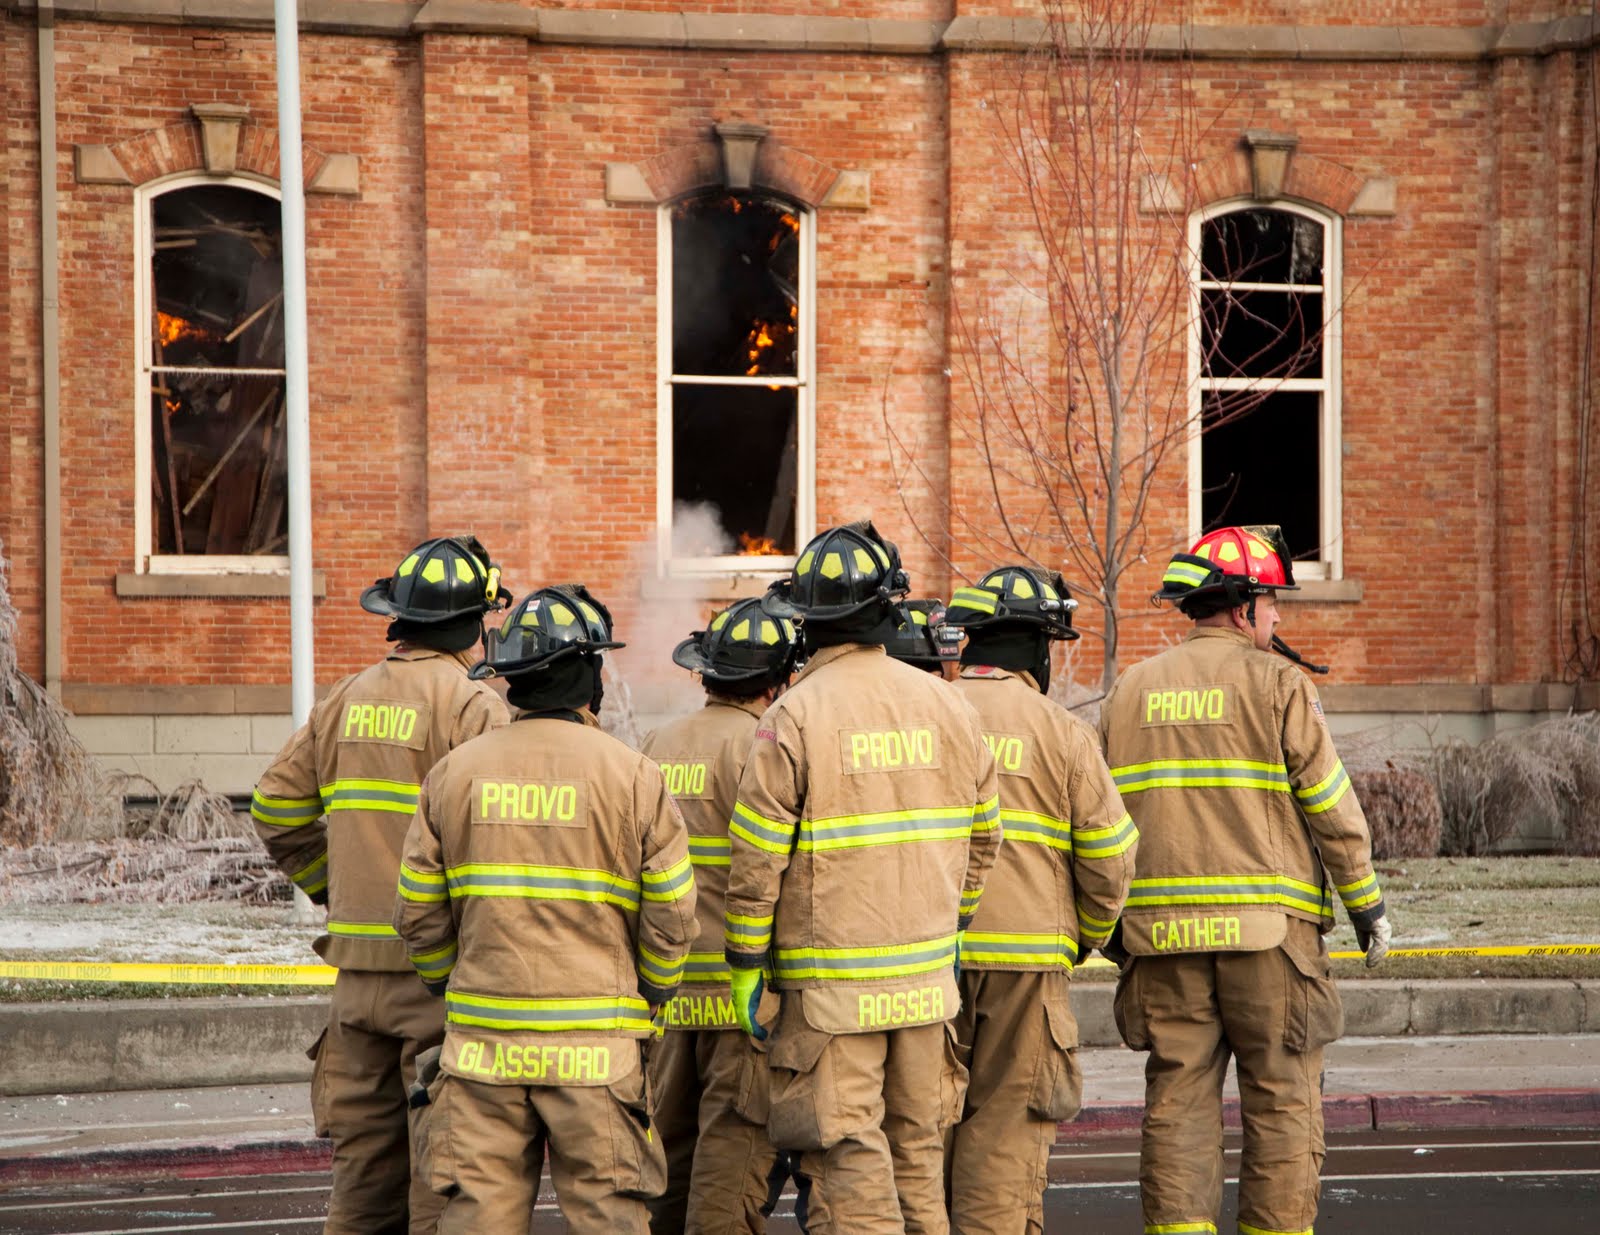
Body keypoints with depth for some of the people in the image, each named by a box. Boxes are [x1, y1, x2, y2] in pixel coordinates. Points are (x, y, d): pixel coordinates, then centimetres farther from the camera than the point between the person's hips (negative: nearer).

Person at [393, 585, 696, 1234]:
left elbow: (418, 913, 7)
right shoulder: (632, 775, -3)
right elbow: (671, 917, -2)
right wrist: (645, 1003, 13)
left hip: (481, 1040, 2)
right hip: (596, 1046, -2)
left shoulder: (454, 773, 4)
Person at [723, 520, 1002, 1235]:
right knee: (918, 1150, 15)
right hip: (927, 980, 5)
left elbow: (757, 857, -11)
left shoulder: (796, 717, -11)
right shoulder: (945, 707, 5)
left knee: (849, 1164, -3)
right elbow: (982, 834, 14)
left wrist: (746, 965, -1)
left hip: (832, 986, -5)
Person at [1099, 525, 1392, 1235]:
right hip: (1267, 924, -4)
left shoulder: (1130, 692, 11)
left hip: (1162, 930, 4)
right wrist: (1366, 903, 4)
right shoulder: (1275, 683, -3)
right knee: (1282, 1103, 3)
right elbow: (1331, 804, -5)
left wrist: (1108, 927, 19)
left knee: (1177, 1103, 5)